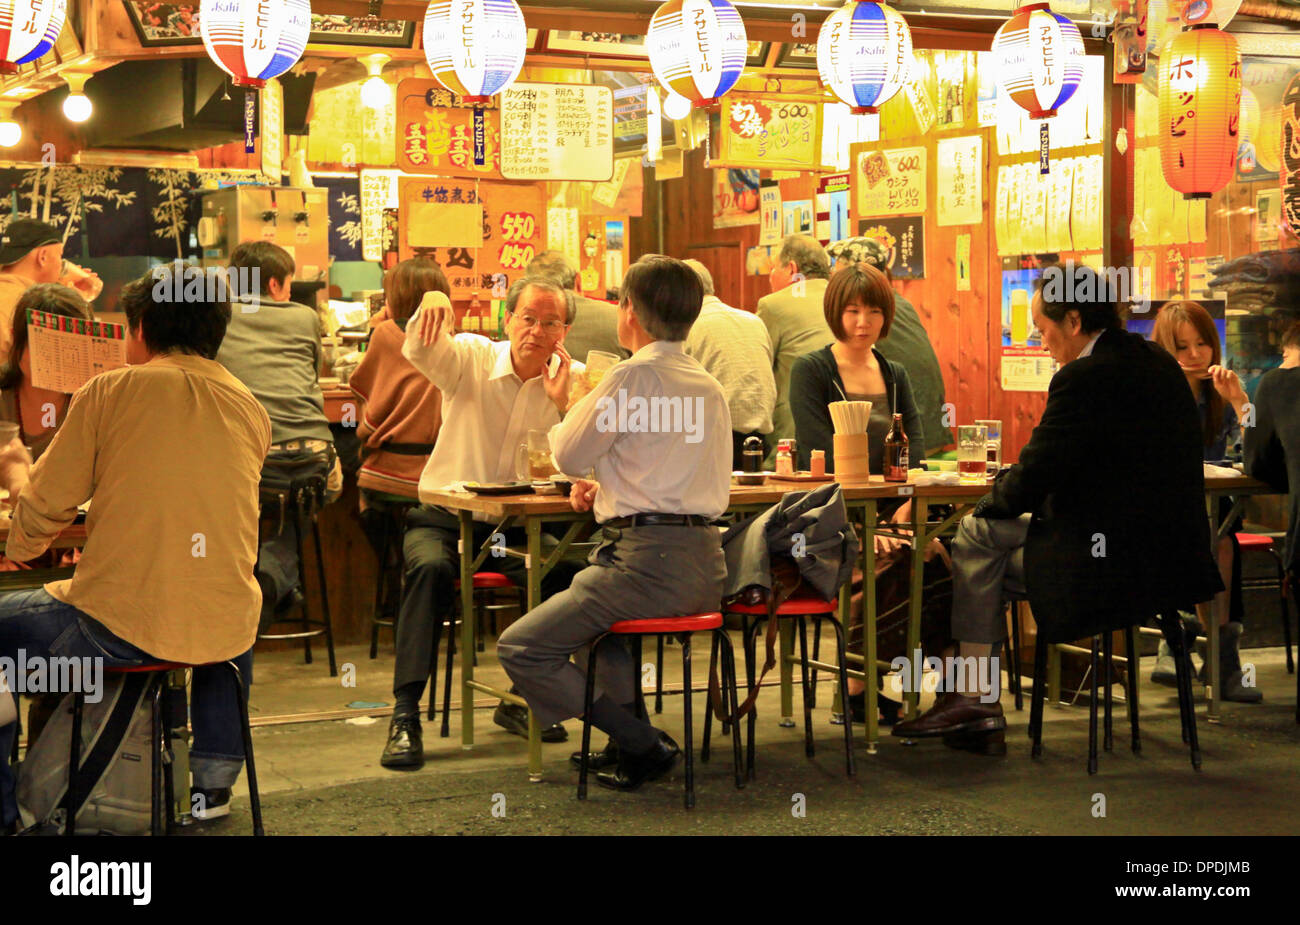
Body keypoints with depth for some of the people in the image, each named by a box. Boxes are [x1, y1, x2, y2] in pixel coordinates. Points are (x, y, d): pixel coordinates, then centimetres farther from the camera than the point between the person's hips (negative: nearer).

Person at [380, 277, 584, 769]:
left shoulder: (571, 381, -1)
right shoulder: (471, 359, -5)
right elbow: (420, 350, -27)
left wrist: (563, 402, -26)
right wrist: (432, 306, -48)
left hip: (516, 526, 2)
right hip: (443, 515, -2)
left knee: (563, 572, -26)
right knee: (432, 568, -33)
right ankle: (405, 715, -30)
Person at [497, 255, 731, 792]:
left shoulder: (634, 375, -10)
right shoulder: (708, 385, 16)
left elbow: (568, 456, -2)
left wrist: (569, 403, 19)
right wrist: (608, 488, 19)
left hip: (650, 561, -9)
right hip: (705, 566, 9)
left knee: (520, 649, -3)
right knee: (587, 598, 37)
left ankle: (642, 745, -6)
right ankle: (629, 736, 26)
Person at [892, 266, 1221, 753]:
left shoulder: (1086, 378, -18)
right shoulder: (1158, 361, 12)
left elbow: (1035, 473, -16)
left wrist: (990, 503, 6)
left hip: (1117, 564, -10)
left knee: (978, 534, 5)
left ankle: (973, 696, 11)